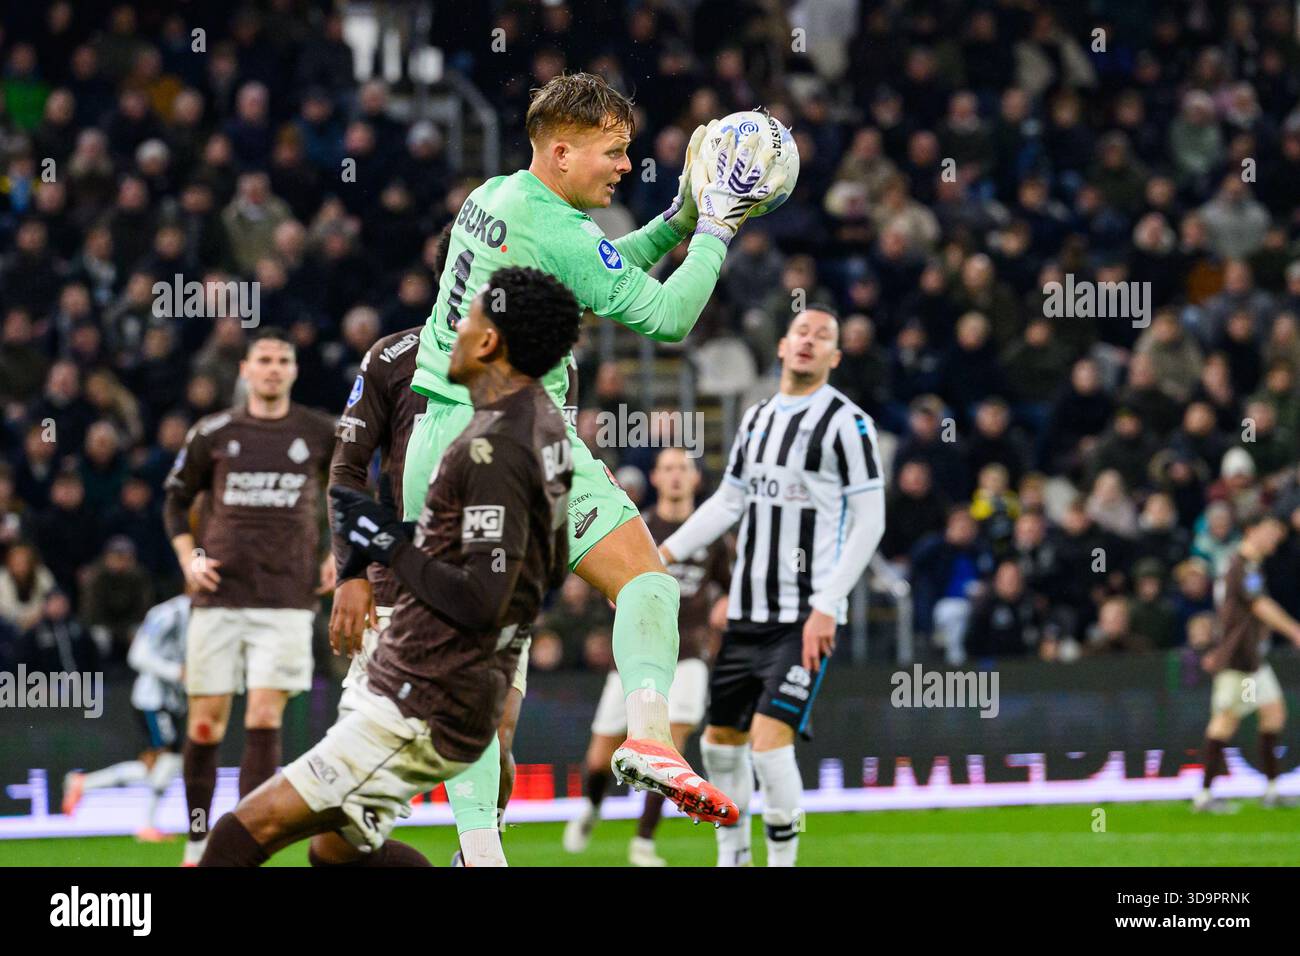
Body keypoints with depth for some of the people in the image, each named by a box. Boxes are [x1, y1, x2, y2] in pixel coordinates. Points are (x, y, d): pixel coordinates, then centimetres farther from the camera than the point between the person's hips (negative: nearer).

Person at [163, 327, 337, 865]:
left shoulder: (320, 434, 6)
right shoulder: (213, 433, 6)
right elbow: (177, 498, 17)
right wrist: (188, 559, 3)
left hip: (286, 600, -1)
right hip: (219, 597, 1)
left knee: (264, 719, -11)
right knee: (206, 723, 0)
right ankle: (198, 841, 14)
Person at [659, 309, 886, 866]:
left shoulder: (847, 423, -8)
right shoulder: (757, 418, 13)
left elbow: (869, 522, -11)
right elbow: (728, 502, 22)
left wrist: (826, 607, -16)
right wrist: (663, 554, 12)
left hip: (806, 619, -7)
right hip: (747, 612, 7)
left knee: (770, 737, -18)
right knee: (720, 739, 12)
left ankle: (782, 860, -6)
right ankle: (732, 857, 30)